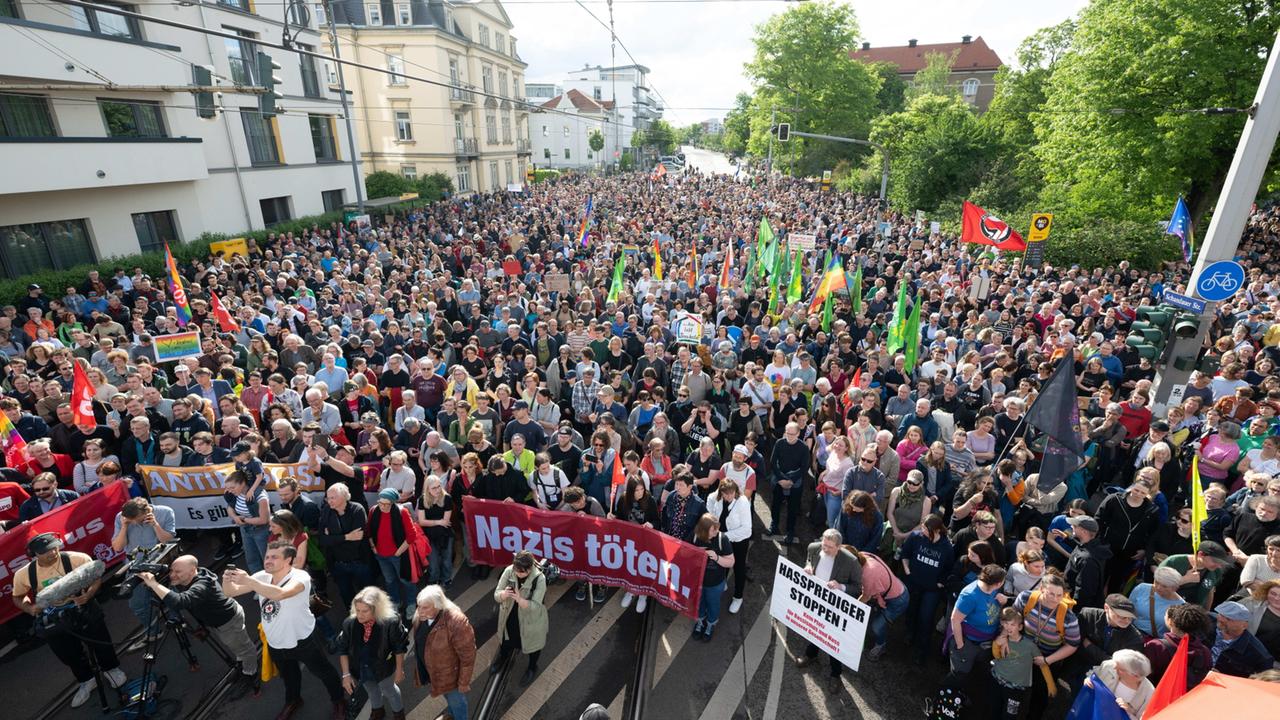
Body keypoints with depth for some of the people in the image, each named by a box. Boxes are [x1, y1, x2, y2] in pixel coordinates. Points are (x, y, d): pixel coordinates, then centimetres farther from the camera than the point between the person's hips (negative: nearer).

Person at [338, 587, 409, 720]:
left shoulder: (390, 622, -35)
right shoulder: (349, 623, -26)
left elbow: (399, 648, -20)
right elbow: (343, 650, -10)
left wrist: (399, 669, -10)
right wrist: (346, 674, -8)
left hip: (383, 669, -3)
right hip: (361, 669, 3)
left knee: (389, 690, 27)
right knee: (371, 691, 33)